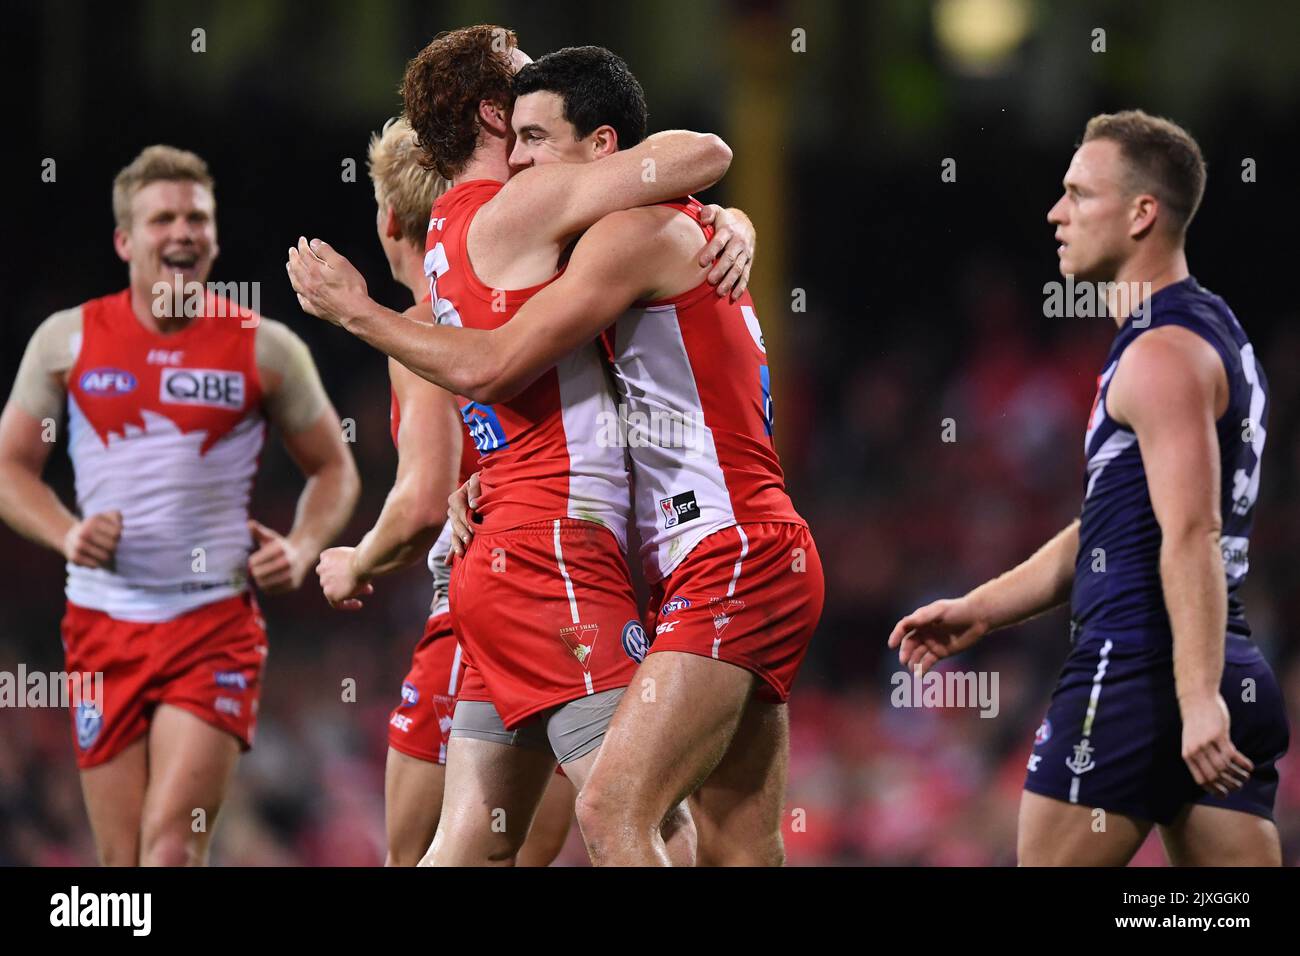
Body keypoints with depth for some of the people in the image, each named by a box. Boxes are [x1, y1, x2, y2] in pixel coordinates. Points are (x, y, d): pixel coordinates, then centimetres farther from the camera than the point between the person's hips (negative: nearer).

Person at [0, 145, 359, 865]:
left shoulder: (267, 350, 2)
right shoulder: (67, 340, 5)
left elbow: (332, 469, 13)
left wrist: (301, 549, -6)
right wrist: (66, 534, -8)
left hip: (217, 623, -2)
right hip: (103, 622, 2)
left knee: (172, 844, -15)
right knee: (122, 860, 3)